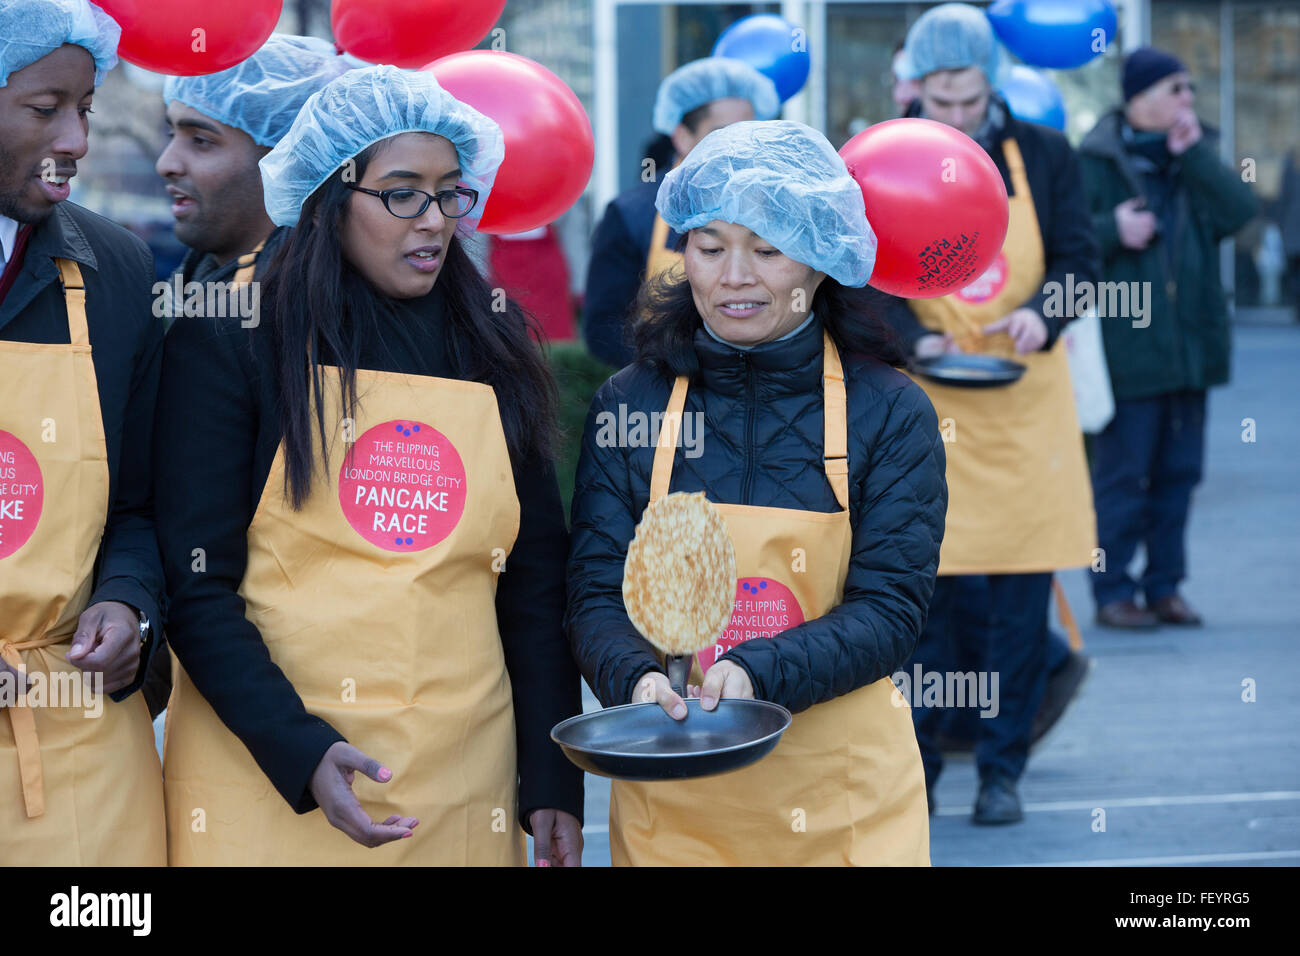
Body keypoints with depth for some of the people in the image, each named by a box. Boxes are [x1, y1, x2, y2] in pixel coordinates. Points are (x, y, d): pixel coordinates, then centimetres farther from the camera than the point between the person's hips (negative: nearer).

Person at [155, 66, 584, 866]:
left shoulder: (493, 353, 8)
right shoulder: (233, 342, -4)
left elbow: (534, 587, 10)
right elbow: (198, 586, -7)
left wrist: (552, 785, 4)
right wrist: (303, 754, -18)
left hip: (462, 787, 4)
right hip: (264, 774, -3)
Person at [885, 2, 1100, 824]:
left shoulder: (1044, 155, 4)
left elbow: (1079, 259, 4)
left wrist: (1042, 314, -17)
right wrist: (917, 339, -17)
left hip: (1027, 395, 1)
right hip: (928, 401, -1)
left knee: (1023, 592, 1)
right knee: (927, 588, -1)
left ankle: (1004, 769, 11)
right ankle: (915, 769, 11)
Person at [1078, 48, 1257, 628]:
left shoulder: (1194, 155, 12)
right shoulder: (1096, 160, -4)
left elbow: (1240, 211, -4)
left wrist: (1194, 154, -8)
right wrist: (1113, 230, -20)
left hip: (1188, 344, 6)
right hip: (1126, 346, -5)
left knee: (1179, 471, 10)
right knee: (1122, 475, -2)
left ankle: (1164, 586, 19)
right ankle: (1112, 593, 6)